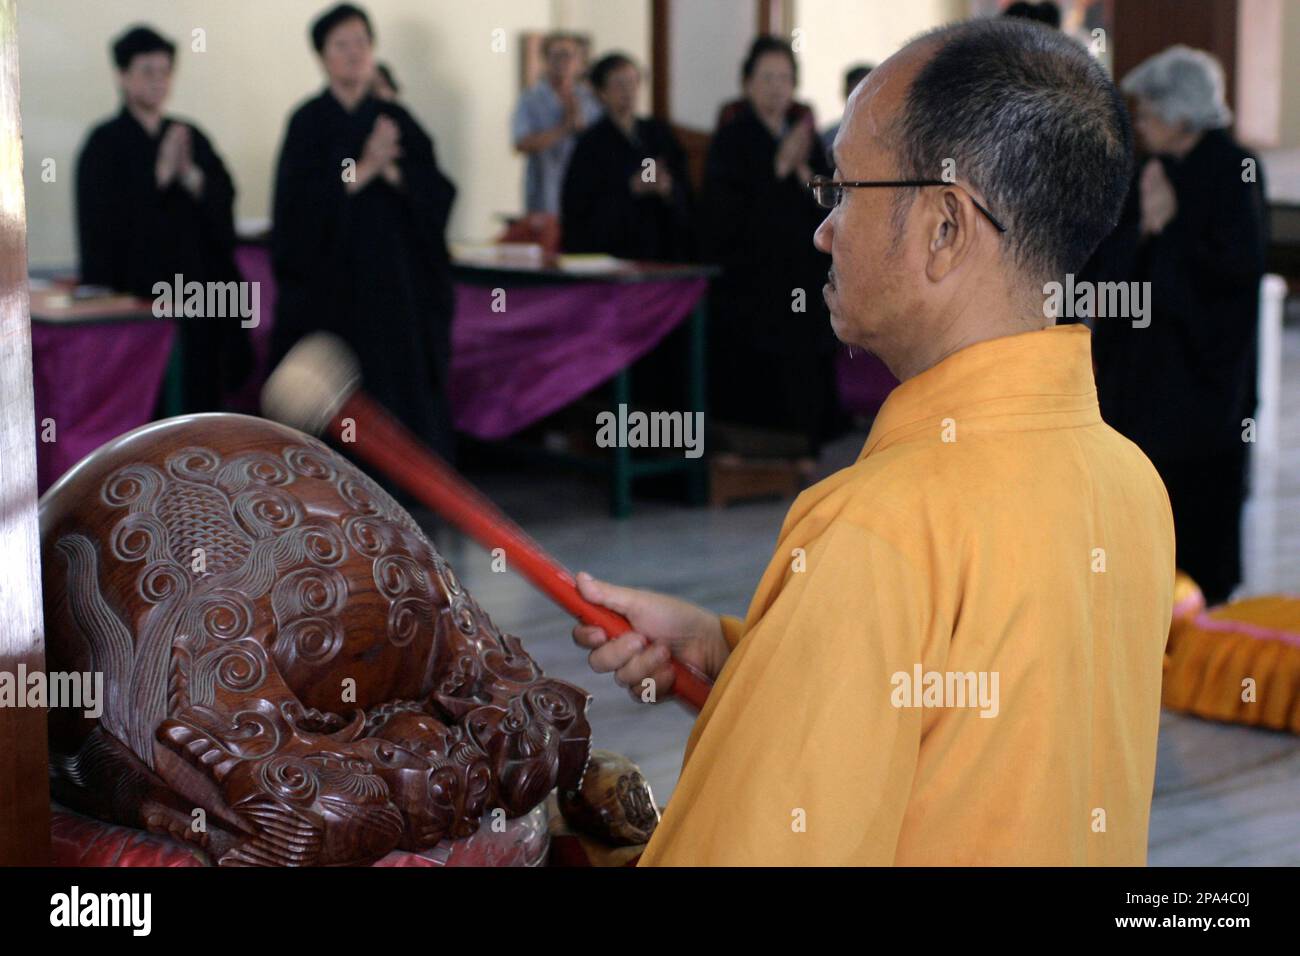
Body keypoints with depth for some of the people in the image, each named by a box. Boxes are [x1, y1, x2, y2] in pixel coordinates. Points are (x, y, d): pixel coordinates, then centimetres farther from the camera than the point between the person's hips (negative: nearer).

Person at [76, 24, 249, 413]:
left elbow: (223, 199, 4)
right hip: (134, 289, -4)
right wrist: (161, 173, -19)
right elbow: (102, 221, -12)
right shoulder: (106, 143, -2)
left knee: (199, 391, 2)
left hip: (195, 286, 5)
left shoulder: (190, 137, 12)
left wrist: (191, 175, -16)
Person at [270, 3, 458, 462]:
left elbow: (436, 191, 1)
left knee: (400, 386, 2)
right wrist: (364, 167, -22)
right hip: (330, 278, -3)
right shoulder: (309, 122, -3)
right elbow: (300, 200, -14)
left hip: (395, 275, 3)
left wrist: (393, 171, -18)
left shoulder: (396, 120, 8)